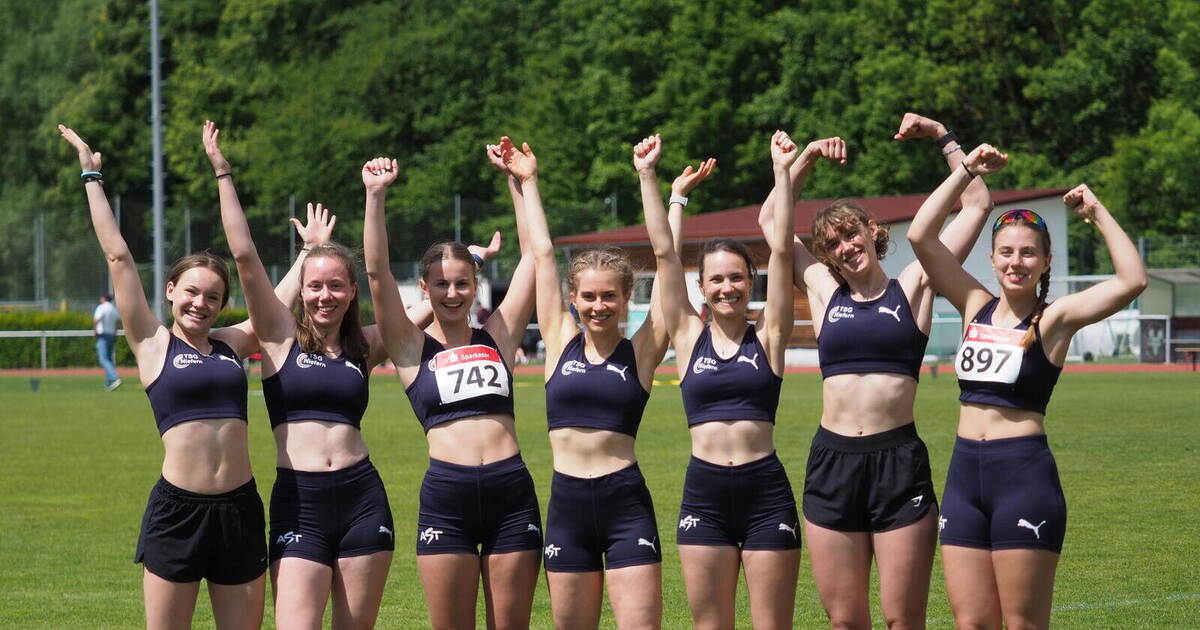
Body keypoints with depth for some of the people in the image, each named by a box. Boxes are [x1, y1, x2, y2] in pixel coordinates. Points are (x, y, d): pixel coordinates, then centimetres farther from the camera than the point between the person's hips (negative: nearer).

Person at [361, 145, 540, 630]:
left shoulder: (499, 336, 11)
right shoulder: (412, 348, 7)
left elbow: (533, 255, 11)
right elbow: (376, 272, -2)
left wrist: (517, 180, 10)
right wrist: (375, 196, -8)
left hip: (511, 493, 1)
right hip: (445, 497, -1)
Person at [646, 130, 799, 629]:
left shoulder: (767, 338, 4)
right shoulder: (689, 337, 7)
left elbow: (781, 249, -3)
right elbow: (664, 252, 4)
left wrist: (783, 174, -6)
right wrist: (650, 179, 2)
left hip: (766, 491, -2)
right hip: (704, 491, 2)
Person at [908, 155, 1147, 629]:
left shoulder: (1054, 319, -2)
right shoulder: (976, 307, 10)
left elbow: (1132, 280, -15)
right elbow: (921, 236, 7)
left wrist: (1098, 214, -7)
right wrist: (966, 172, 5)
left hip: (1025, 475, -5)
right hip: (964, 472, 5)